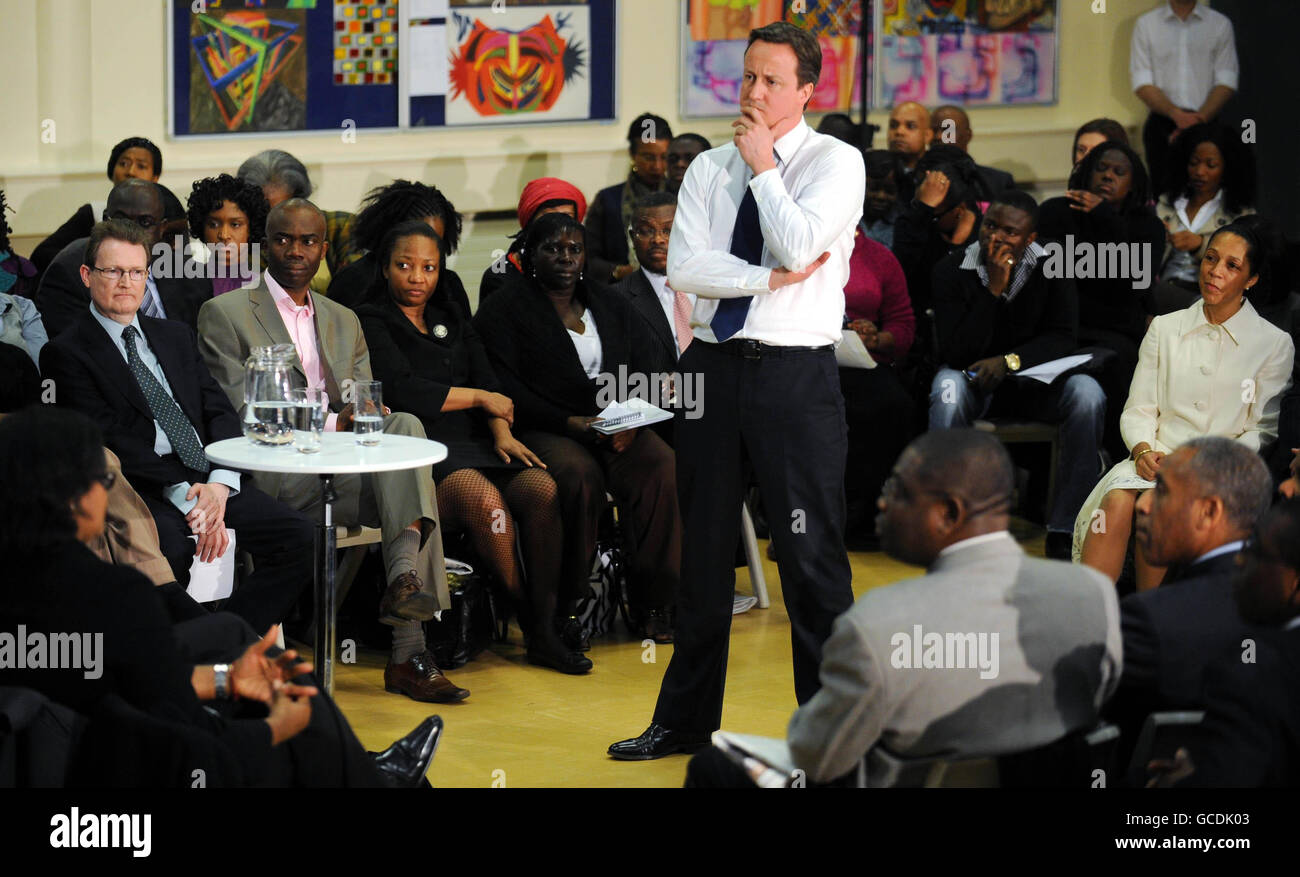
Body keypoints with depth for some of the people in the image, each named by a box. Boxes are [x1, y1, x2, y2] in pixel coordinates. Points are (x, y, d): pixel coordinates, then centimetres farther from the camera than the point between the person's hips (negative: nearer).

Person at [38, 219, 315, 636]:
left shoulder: (176, 336, 22)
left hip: (209, 481, 6)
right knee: (170, 550, -38)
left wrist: (219, 486, -8)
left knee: (298, 536, -16)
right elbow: (109, 441, -8)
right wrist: (183, 494, -18)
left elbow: (220, 412, 13)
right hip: (138, 489, -6)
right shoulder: (67, 354, 2)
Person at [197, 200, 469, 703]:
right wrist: (331, 425, -16)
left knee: (404, 424, -29)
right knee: (408, 486, -30)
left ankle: (404, 580, -42)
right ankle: (407, 653, -38)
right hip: (276, 477, -5)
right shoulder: (225, 314, 6)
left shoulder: (344, 322, 25)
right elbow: (242, 416, -5)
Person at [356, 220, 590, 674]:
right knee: (485, 498, -35)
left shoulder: (454, 322, 26)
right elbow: (401, 391, -8)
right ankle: (524, 616, -19)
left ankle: (544, 631, -22)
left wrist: (502, 432, -6)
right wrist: (480, 398, 1)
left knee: (543, 489, -25)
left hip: (473, 445, 5)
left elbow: (489, 382, 15)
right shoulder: (372, 322, 6)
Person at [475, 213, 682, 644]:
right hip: (543, 431, -4)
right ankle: (563, 605, -25)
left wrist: (631, 420, -7)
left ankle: (652, 601, -20)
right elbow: (507, 390, -7)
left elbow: (644, 374, 14)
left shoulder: (613, 307, 20)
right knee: (579, 475, -36)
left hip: (618, 427, 4)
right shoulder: (504, 309, 4)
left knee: (662, 467, -26)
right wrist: (574, 423, -16)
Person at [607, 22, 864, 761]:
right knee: (704, 552, 12)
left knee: (812, 554, -2)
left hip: (795, 373, -5)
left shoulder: (835, 162, -2)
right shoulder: (710, 169, 11)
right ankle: (686, 721, 23)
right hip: (714, 366, 5)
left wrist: (763, 167, -7)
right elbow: (684, 267, -2)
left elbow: (798, 246, -18)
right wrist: (770, 279, -10)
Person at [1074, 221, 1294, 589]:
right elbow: (1138, 409, 13)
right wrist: (1143, 449, -9)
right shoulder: (1165, 328, 16)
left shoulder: (1275, 344, 7)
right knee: (1118, 501, -31)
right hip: (1156, 458, 2)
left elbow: (1263, 431, 4)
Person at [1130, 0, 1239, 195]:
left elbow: (1226, 83, 2)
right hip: (1162, 125, 0)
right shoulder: (1146, 24, 8)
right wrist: (1176, 114, -15)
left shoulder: (1220, 24, 7)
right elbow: (1141, 84, 0)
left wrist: (1200, 118, -13)